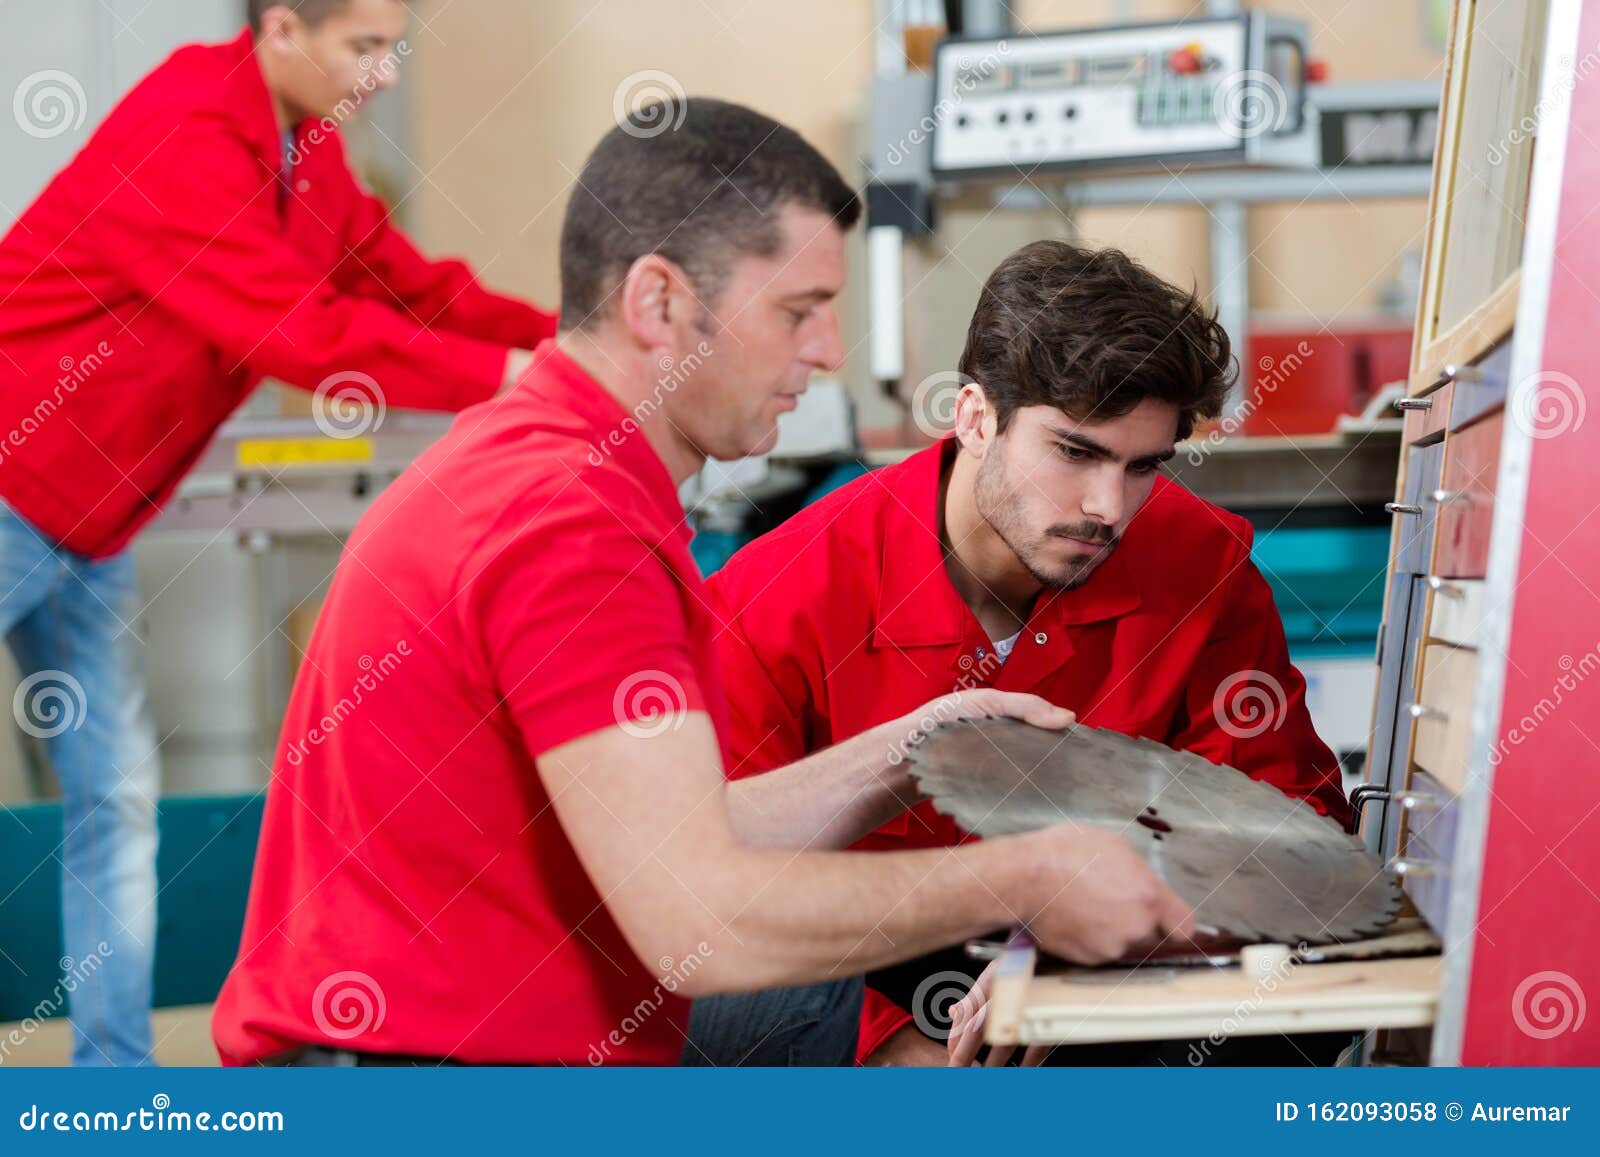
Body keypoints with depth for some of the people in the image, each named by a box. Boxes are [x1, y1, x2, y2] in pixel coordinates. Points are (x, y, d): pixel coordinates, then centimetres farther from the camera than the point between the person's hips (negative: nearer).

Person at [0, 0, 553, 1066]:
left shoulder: (309, 151, 5)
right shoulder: (183, 139, -24)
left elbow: (410, 283, 5)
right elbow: (309, 336, -30)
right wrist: (509, 376, -28)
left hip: (88, 526, 9)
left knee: (118, 795, 7)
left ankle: (115, 1068, 13)